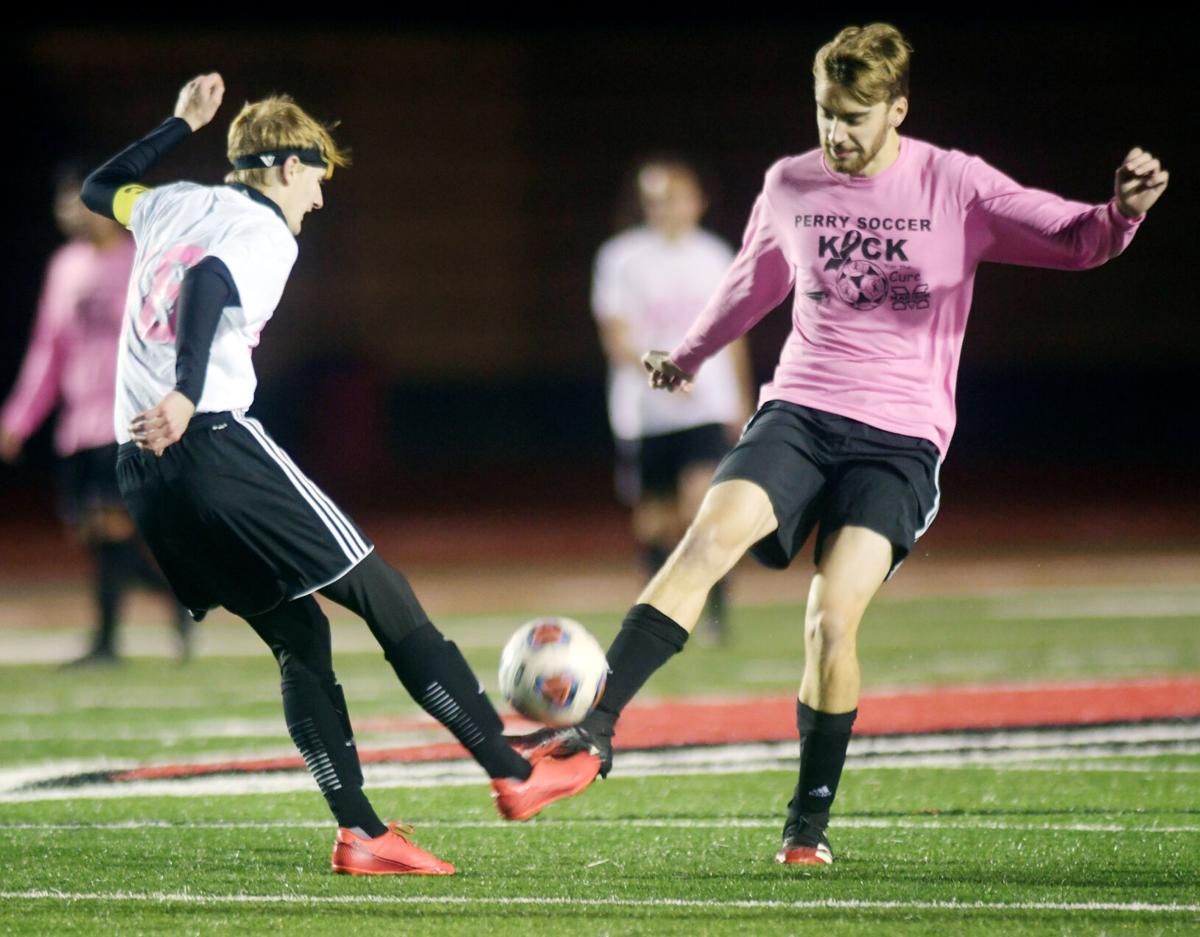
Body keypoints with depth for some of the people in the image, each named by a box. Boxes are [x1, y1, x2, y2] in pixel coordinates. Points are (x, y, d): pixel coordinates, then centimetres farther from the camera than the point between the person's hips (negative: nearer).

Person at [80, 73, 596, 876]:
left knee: (299, 637, 11)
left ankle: (360, 832, 1)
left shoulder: (170, 207, 19)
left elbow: (100, 189, 42)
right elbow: (208, 284, -25)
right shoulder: (265, 232, -3)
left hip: (141, 468, 8)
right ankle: (513, 773, 0)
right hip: (215, 441, -8)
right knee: (386, 597, -1)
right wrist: (187, 395, -35)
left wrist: (183, 124, 47)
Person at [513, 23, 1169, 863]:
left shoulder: (956, 187, -3)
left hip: (900, 438, -3)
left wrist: (1123, 212, -31)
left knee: (832, 619, -17)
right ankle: (597, 727, -26)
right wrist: (690, 356, 40)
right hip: (799, 411, 3)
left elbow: (1077, 242, -9)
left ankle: (811, 820, 0)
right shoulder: (789, 187, 8)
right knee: (710, 535, -25)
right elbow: (756, 282, 28)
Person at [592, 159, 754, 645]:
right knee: (654, 515, 6)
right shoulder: (623, 258, -3)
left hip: (708, 408, 1)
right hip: (645, 411, -1)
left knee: (702, 503, -16)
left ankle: (715, 612, -10)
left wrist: (741, 401, 20)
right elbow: (616, 338, -9)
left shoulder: (714, 256, 8)